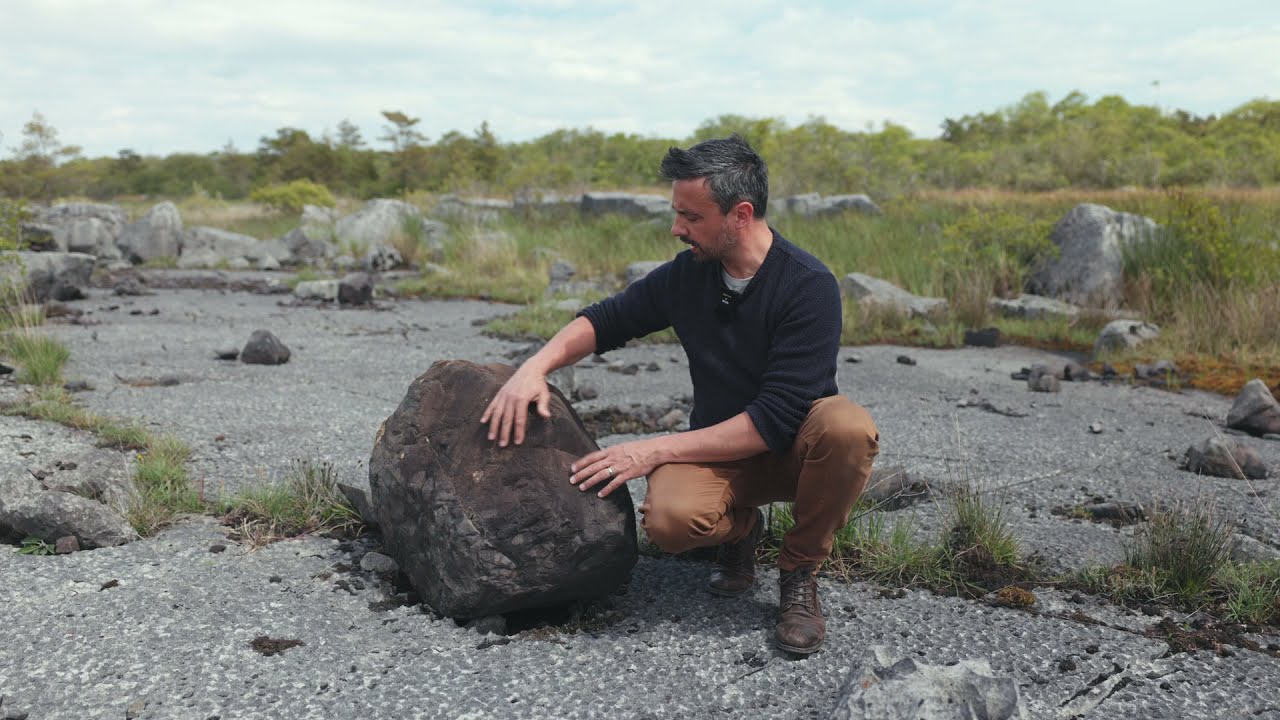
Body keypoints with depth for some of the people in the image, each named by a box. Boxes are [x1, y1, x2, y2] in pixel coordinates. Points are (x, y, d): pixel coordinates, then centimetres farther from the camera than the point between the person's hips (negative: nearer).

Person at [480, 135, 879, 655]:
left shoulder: (809, 285, -21)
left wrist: (656, 450, -27)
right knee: (669, 518, -32)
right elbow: (606, 320, 8)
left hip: (795, 446, -2)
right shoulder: (687, 274, -4)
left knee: (850, 428, -38)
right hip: (720, 452, 3)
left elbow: (774, 421, -27)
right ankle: (740, 528, 7)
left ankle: (799, 573, -10)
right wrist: (536, 366, -12)